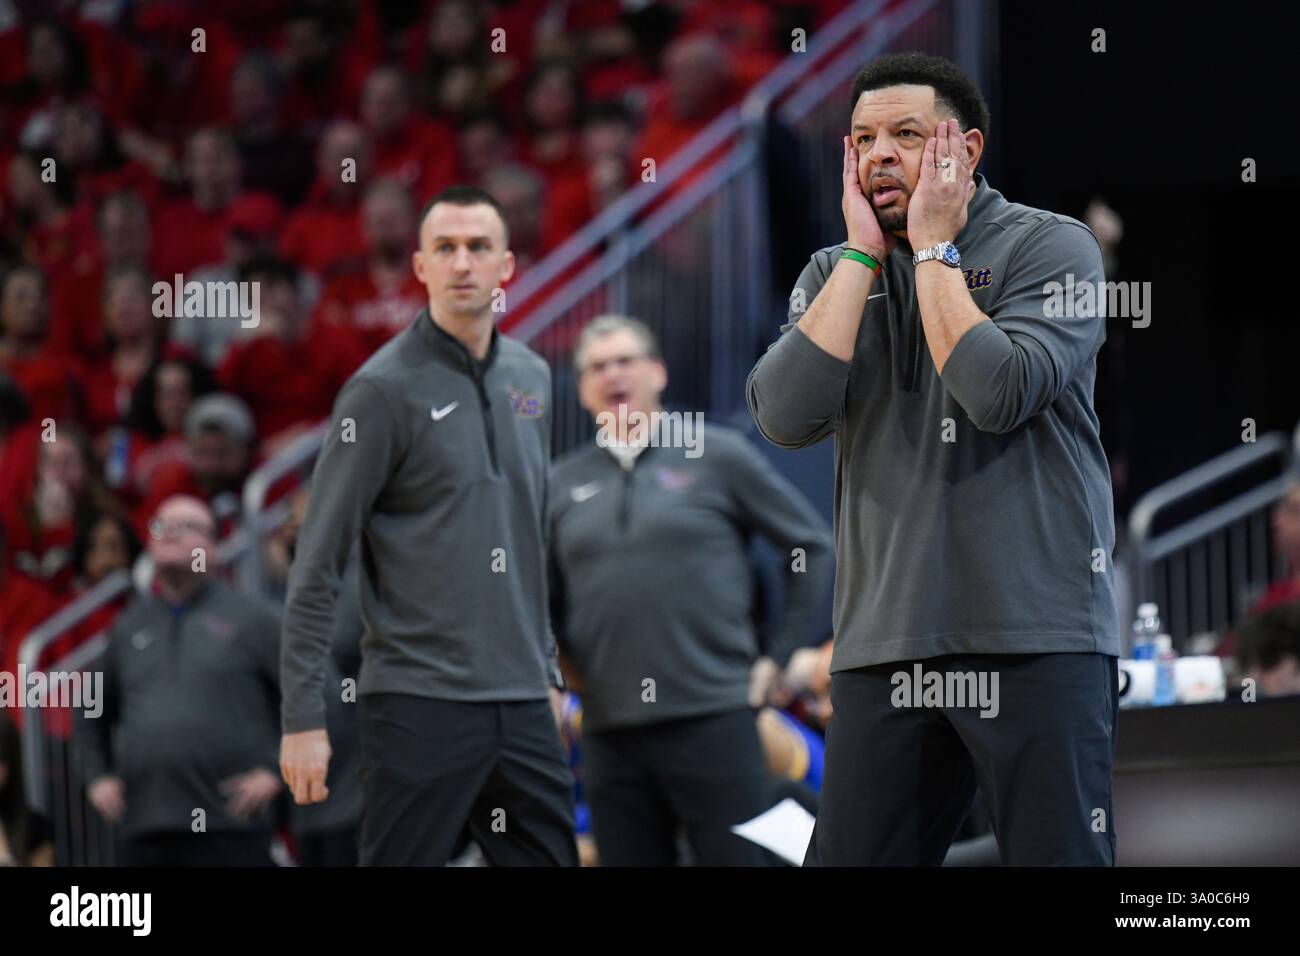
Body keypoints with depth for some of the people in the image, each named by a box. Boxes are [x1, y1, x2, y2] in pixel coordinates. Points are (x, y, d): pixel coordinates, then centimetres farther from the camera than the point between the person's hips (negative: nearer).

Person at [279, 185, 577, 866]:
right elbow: (316, 567, -9)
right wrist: (303, 716, -13)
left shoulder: (531, 377, 11)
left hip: (522, 706, 6)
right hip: (420, 702, -6)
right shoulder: (385, 388, -8)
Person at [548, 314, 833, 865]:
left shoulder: (717, 456, 3)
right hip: (610, 732, 3)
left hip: (712, 717, -3)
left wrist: (779, 654, 2)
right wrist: (565, 666, 8)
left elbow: (813, 546, 6)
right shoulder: (564, 483, 12)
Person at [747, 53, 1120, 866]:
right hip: (885, 639, 4)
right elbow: (787, 417, -3)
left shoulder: (1051, 247, 0)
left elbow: (998, 394, -16)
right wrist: (865, 252, -2)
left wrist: (932, 247, -7)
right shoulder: (835, 274, 14)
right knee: (849, 857, 3)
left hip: (1039, 636, -4)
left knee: (1060, 853, -5)